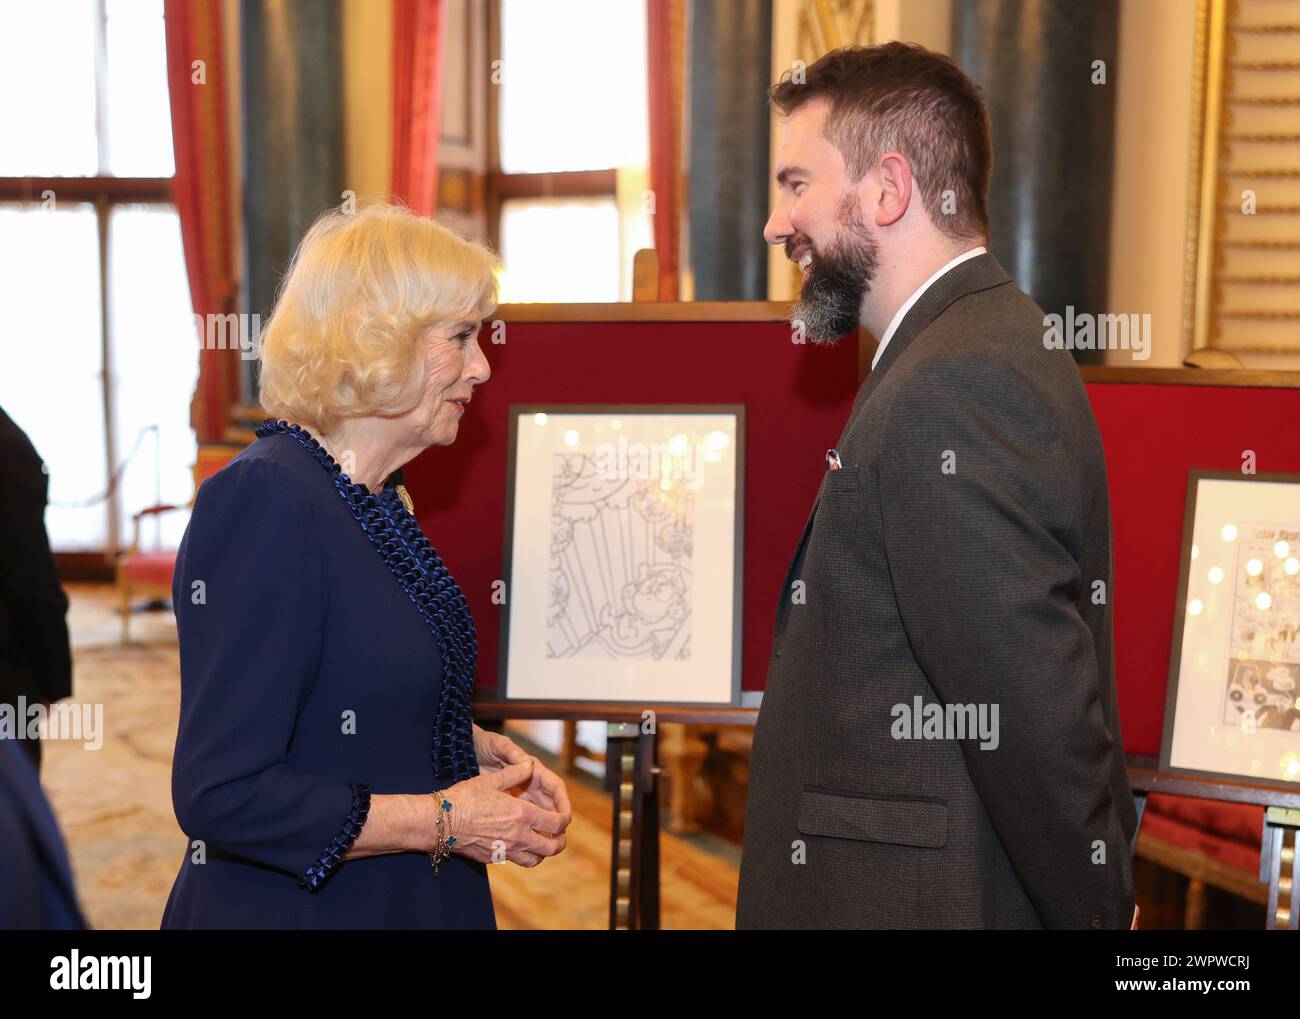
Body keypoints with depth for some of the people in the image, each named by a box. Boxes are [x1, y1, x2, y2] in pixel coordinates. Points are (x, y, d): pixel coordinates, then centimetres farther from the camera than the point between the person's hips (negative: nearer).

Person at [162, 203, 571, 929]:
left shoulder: (379, 500, 6)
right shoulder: (264, 502, -22)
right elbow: (221, 797, -26)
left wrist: (479, 752, -1)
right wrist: (445, 821, -20)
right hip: (293, 906, -8)